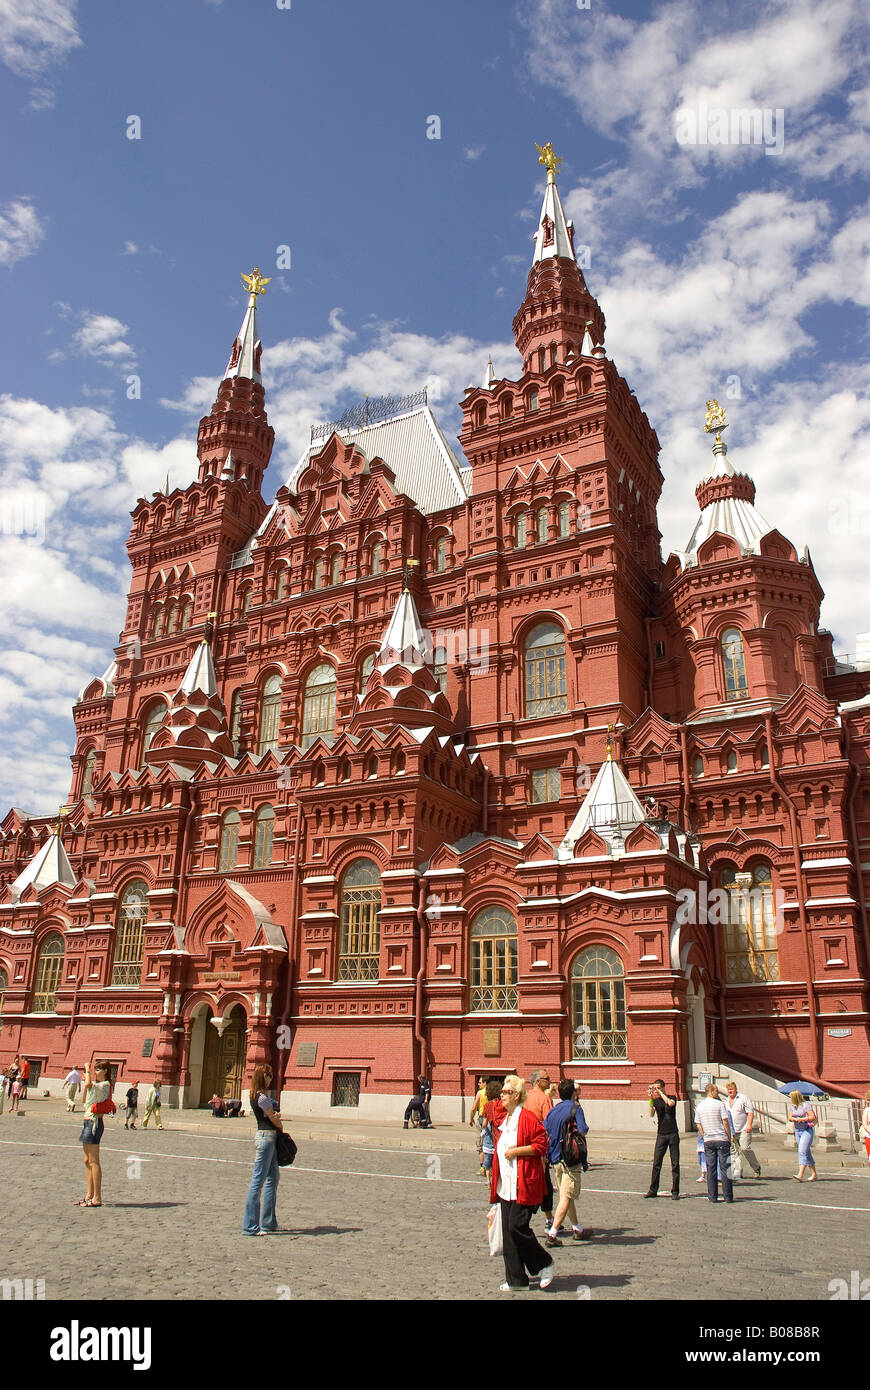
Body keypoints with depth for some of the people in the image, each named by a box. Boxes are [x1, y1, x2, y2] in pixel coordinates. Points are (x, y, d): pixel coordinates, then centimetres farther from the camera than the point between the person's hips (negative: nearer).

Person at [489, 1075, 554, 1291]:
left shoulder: (528, 1117, -13)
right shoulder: (506, 1119, 14)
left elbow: (542, 1145, -17)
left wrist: (517, 1151, -19)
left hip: (523, 1185, -9)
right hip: (506, 1185, 9)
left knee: (517, 1227, -9)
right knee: (508, 1232, 8)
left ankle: (545, 1265, 12)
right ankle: (516, 1280, 18)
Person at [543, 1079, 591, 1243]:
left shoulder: (553, 1110, 9)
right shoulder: (575, 1108, -10)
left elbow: (543, 1132, 8)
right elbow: (582, 1131, -21)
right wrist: (586, 1128, 0)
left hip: (556, 1158, 7)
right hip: (571, 1158, -7)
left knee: (566, 1195, 19)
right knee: (566, 1197, -5)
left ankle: (577, 1229, 32)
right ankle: (552, 1233, -12)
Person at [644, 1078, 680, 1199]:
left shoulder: (672, 1097, 3)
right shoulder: (655, 1101, 8)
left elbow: (670, 1103, -20)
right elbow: (651, 1114, -8)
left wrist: (660, 1092, -15)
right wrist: (650, 1098, -20)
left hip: (673, 1134, -2)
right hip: (661, 1135, 2)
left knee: (675, 1163, 0)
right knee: (656, 1163, -2)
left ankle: (675, 1191, 7)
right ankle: (653, 1190, 4)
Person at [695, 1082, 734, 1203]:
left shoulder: (700, 1106, 9)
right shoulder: (720, 1104, -7)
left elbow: (698, 1125, 9)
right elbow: (725, 1122, -9)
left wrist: (705, 1137, 14)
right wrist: (729, 1138, 0)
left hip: (708, 1141, 4)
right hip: (722, 1139, -4)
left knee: (710, 1169, 6)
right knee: (725, 1168, 2)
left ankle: (712, 1196, 5)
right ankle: (728, 1196, 4)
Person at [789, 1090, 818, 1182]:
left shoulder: (806, 1105, -13)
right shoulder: (793, 1106, 9)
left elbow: (813, 1117, -18)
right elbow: (790, 1117, 10)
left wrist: (801, 1119, -18)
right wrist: (795, 1119, -11)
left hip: (807, 1130, -7)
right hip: (797, 1131, 7)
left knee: (802, 1151, -16)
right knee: (807, 1152, 11)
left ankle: (800, 1174, -23)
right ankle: (814, 1174, 19)